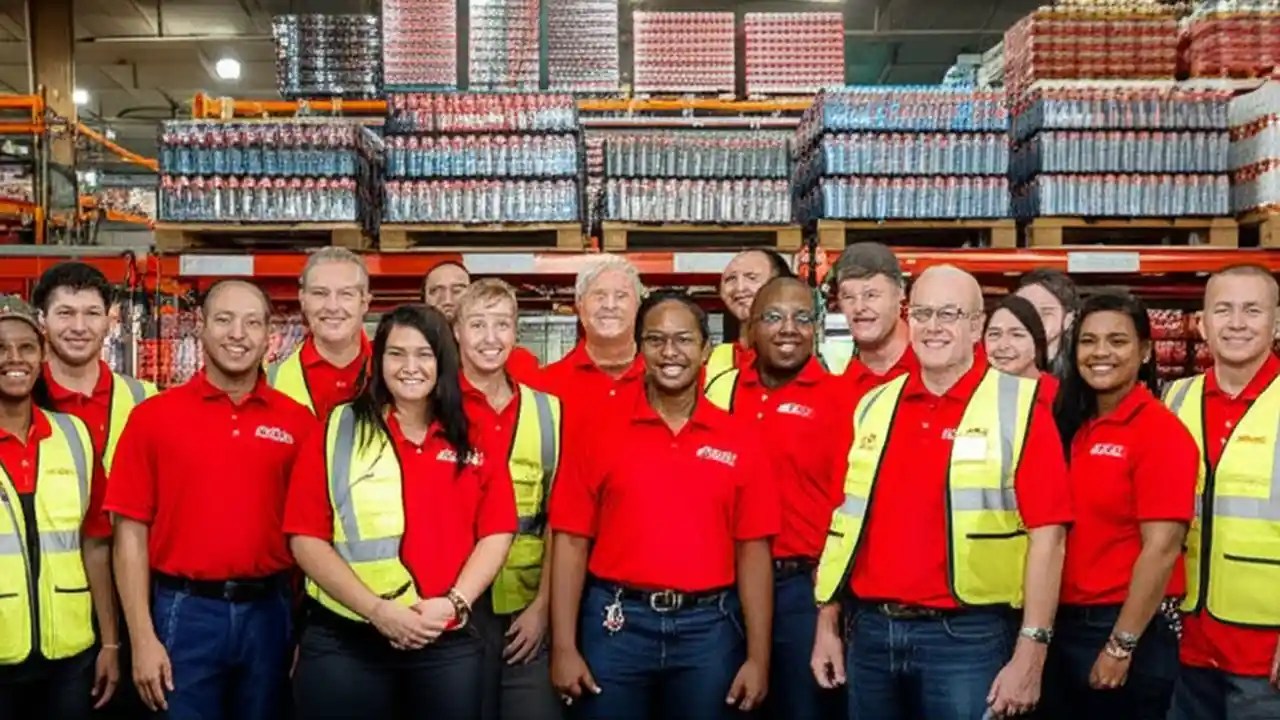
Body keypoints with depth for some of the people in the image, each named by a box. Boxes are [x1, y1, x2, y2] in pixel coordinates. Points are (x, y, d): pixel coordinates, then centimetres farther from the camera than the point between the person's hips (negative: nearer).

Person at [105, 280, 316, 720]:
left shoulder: (298, 420, 1)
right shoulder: (153, 416, -2)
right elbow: (131, 532, -3)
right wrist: (142, 639, -7)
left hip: (269, 612, 2)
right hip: (185, 612, -1)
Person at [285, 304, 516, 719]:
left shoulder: (474, 440, 7)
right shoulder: (338, 431, 0)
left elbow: (496, 533, 3)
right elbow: (307, 538, -5)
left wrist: (454, 602, -11)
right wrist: (377, 610, -13)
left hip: (449, 644, 2)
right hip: (344, 643, -2)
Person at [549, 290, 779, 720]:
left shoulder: (739, 438, 2)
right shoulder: (601, 430, -1)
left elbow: (753, 550, 2)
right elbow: (571, 541, -2)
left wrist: (758, 655, -1)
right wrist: (564, 647, -6)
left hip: (709, 627, 1)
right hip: (617, 623, -1)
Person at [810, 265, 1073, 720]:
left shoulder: (1018, 406, -6)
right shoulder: (872, 407, 8)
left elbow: (1046, 535, -9)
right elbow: (844, 522, 11)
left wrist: (1031, 652, -12)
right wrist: (827, 625, 10)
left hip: (967, 636, -4)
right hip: (870, 632, 5)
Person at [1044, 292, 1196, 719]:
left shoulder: (1162, 432, -12)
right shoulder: (1071, 427, 7)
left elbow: (1162, 550, -16)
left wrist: (1121, 645, -17)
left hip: (1129, 628, -6)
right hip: (1065, 624, 7)